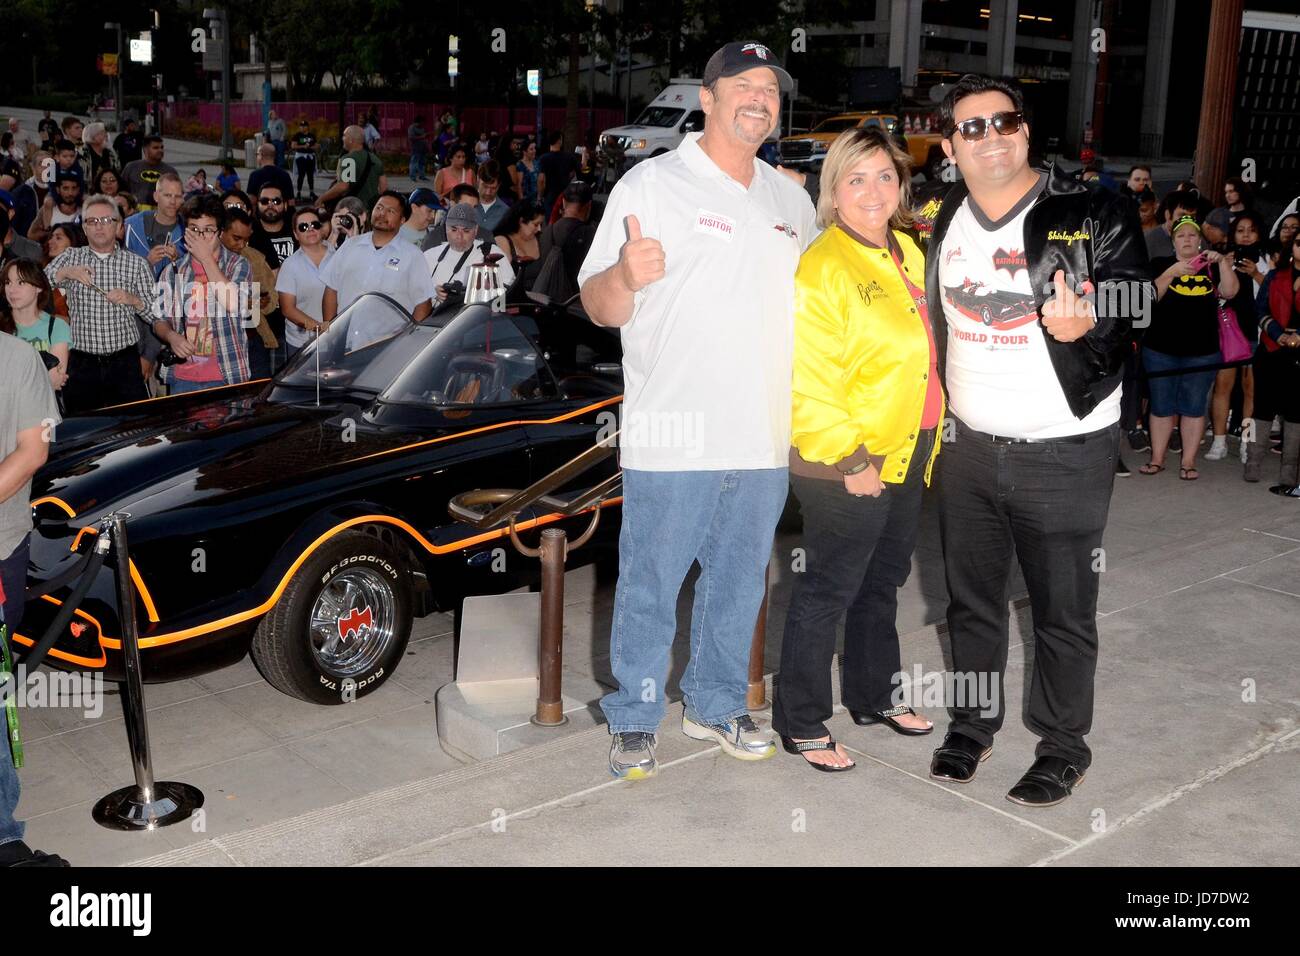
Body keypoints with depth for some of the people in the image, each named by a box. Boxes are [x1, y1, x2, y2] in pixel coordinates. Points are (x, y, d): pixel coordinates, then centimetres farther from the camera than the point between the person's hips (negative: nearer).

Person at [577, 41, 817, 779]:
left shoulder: (791, 198, 14)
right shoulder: (652, 185, -4)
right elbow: (598, 305, -9)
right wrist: (626, 276, -31)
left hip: (765, 440, 6)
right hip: (674, 438, -5)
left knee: (740, 584, 16)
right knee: (650, 587, 4)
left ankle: (717, 704, 33)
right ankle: (635, 721, 20)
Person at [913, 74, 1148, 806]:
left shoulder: (1096, 215, -7)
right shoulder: (937, 217, 4)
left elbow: (1131, 315, -7)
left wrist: (1084, 331, -28)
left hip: (1066, 451, -4)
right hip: (969, 445, 4)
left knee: (1064, 610, 7)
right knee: (972, 599, 17)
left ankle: (1065, 744, 25)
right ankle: (972, 722, 36)